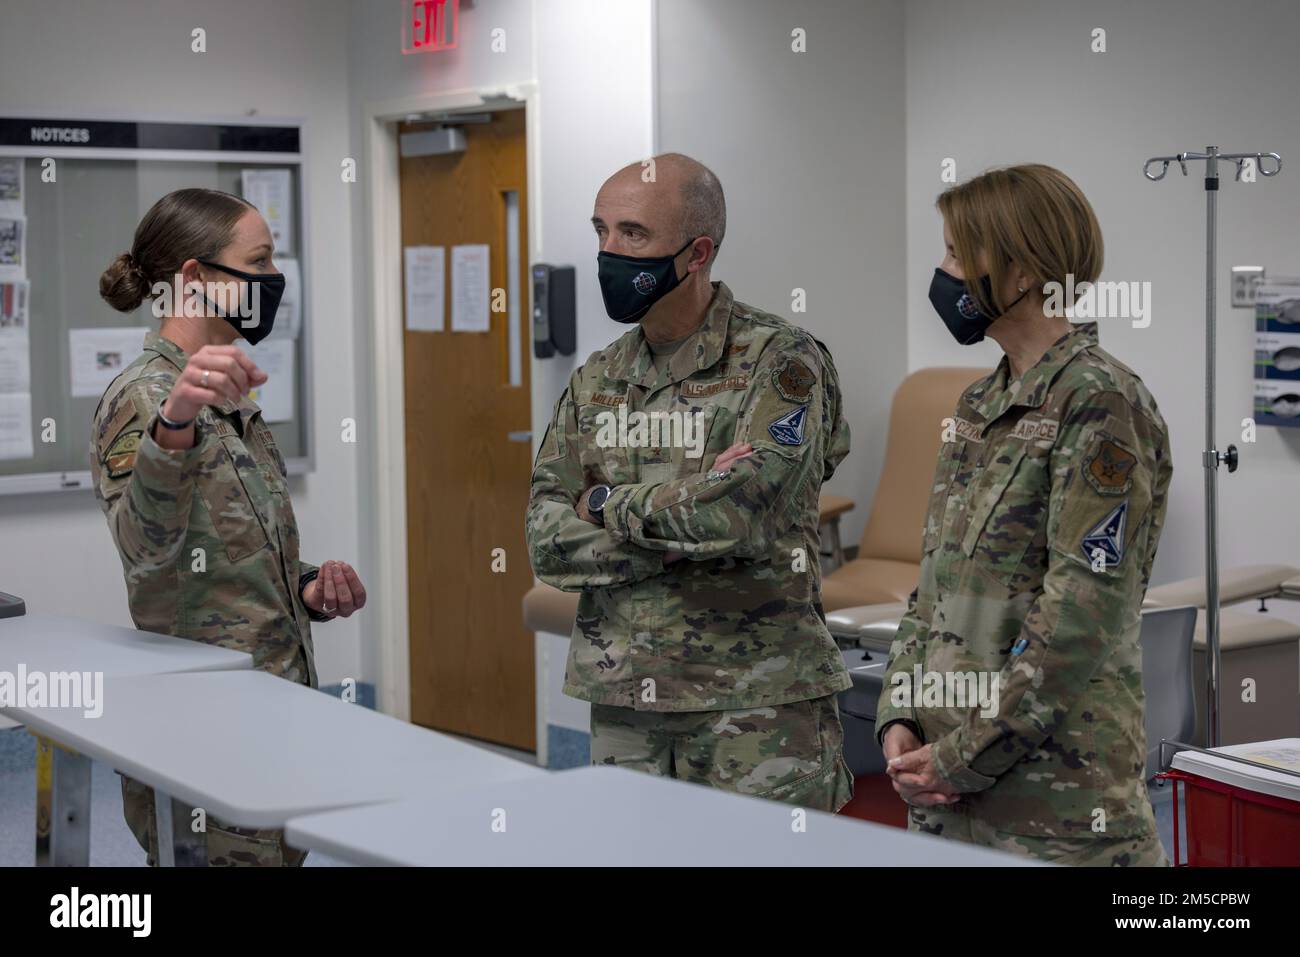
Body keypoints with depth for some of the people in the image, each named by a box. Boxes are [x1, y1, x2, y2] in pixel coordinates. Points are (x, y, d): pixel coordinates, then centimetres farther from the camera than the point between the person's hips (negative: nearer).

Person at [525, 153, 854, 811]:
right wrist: (692, 512, -14)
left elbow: (738, 513, -22)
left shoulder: (781, 362, -7)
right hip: (622, 701, 5)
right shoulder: (594, 382, 11)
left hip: (757, 705, -5)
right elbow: (547, 543, 0)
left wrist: (611, 503, -6)